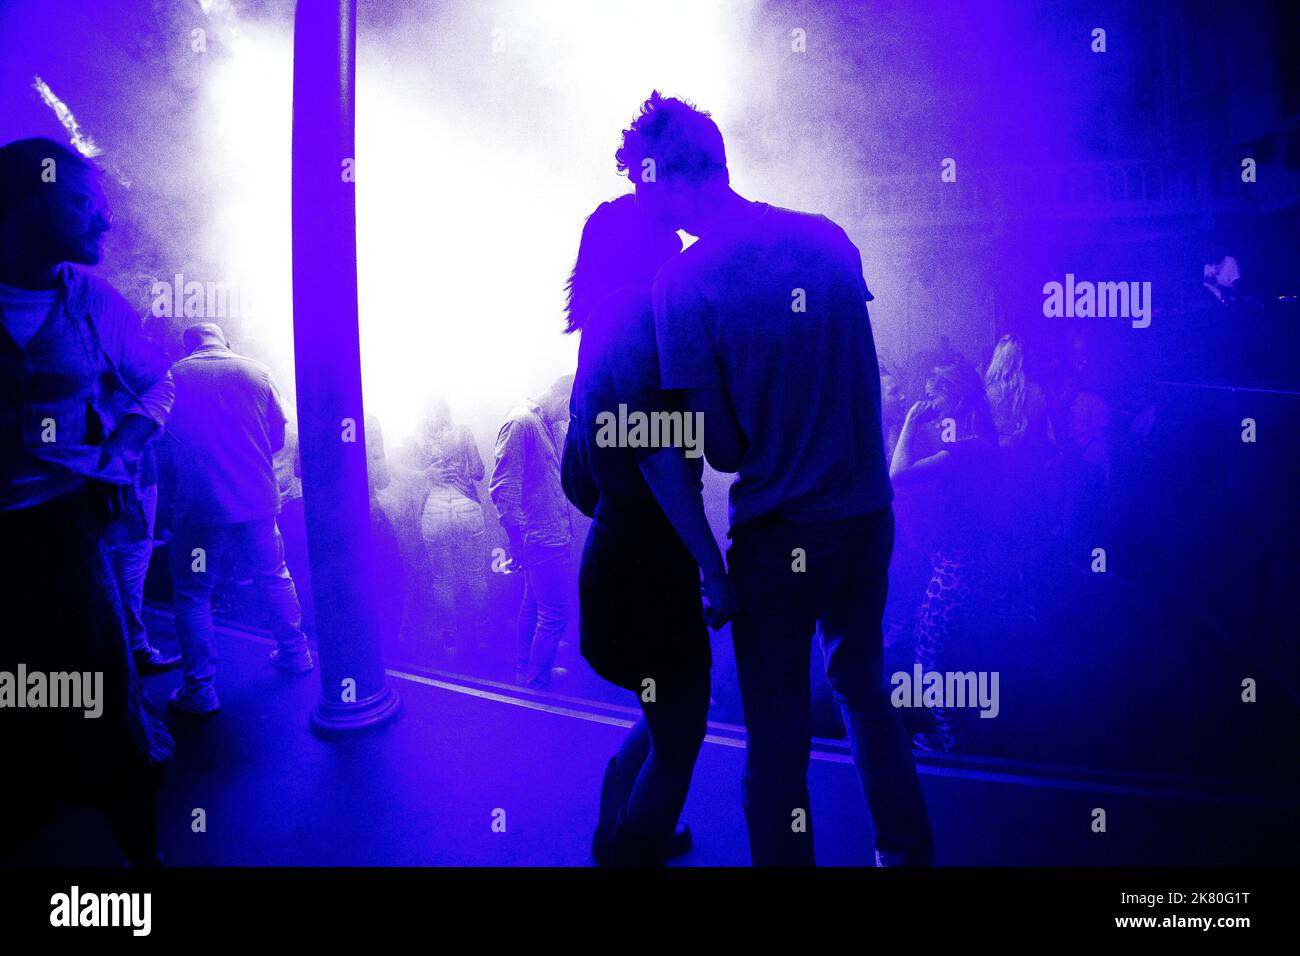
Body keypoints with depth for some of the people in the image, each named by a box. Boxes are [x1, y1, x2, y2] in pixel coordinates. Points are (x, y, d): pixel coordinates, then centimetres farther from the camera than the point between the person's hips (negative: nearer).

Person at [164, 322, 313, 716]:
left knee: (192, 595, 8)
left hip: (200, 506, -3)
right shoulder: (257, 372, 4)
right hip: (258, 498, 3)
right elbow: (278, 436, 8)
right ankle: (295, 653, 33)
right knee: (273, 577, 22)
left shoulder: (175, 376, -4)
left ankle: (199, 690, 9)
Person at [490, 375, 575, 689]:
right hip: (542, 539, -10)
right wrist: (517, 540, -20)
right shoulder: (521, 423, -17)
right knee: (554, 613, -3)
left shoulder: (545, 425, 13)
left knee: (534, 605, 19)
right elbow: (502, 487, -21)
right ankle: (537, 681, 10)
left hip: (547, 536, 10)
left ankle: (526, 669, 32)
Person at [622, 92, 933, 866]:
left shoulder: (684, 281, -16)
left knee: (779, 727, 12)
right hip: (868, 513, 6)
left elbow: (720, 448, -14)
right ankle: (908, 847, 42)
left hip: (779, 533, -5)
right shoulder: (831, 238, 0)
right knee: (866, 690, 26)